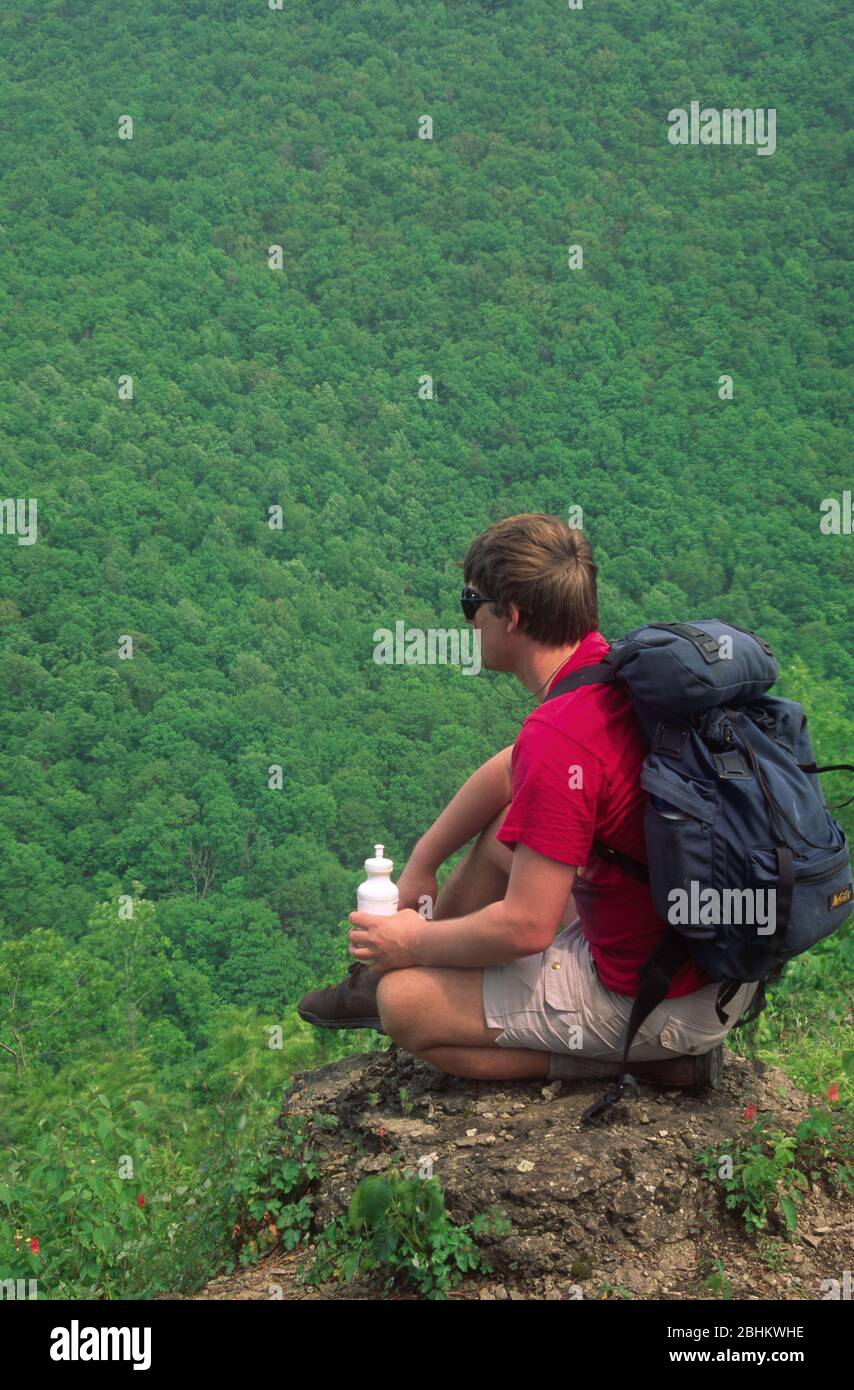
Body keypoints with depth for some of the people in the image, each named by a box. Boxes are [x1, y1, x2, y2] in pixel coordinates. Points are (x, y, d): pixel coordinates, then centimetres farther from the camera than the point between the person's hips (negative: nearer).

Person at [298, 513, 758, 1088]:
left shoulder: (560, 735, -28)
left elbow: (526, 926, -23)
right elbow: (511, 772, 18)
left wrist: (413, 942, -6)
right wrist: (421, 863, 20)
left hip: (659, 998, -9)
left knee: (403, 1005, -4)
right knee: (502, 832, 22)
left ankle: (637, 1057, -1)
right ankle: (390, 973, 35)